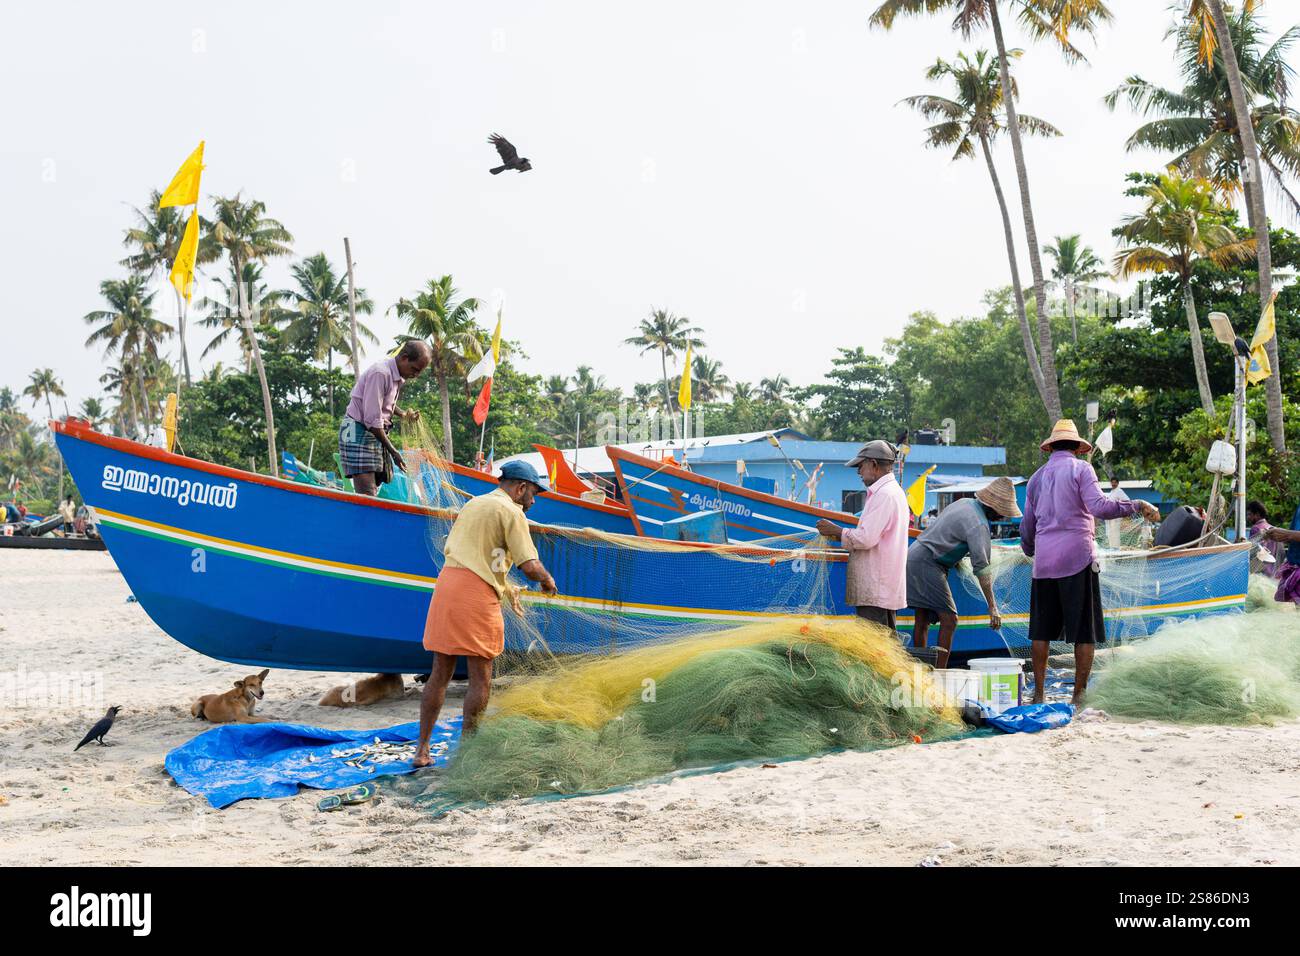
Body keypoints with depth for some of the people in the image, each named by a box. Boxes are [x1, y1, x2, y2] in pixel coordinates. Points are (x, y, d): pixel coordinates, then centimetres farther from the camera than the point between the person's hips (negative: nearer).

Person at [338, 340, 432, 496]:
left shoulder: (399, 376, 9)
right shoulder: (380, 373, -20)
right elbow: (372, 420, -22)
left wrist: (403, 415, 7)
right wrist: (393, 451, -18)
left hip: (377, 433, 9)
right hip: (357, 432, -9)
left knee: (373, 491, 4)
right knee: (367, 495, -17)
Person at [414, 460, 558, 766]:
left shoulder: (473, 504, 22)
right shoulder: (511, 512, -3)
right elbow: (530, 566, -11)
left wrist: (505, 586, 29)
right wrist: (548, 581, 11)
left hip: (447, 582, 7)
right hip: (477, 594, -7)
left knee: (440, 673, 13)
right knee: (480, 678, 3)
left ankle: (422, 749, 15)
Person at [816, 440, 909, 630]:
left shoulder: (884, 494, -14)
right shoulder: (895, 491, 19)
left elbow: (867, 538, -20)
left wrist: (836, 531, -6)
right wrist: (840, 536, 14)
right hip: (887, 590, 10)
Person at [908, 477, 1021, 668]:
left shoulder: (965, 502, 12)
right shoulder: (979, 524, -16)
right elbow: (982, 567, -21)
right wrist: (992, 607, -21)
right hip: (927, 564, -10)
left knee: (922, 620, 11)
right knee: (949, 620, -10)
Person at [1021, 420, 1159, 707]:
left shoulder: (1037, 477, 16)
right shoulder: (1080, 469, 0)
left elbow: (1027, 527, 22)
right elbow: (1099, 506, -15)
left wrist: (1029, 552, 39)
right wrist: (1137, 506, -9)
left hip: (1044, 561, 5)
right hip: (1077, 558, -5)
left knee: (1042, 629, 10)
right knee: (1085, 630, 2)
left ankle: (1038, 693, 11)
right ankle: (1079, 695, 2)